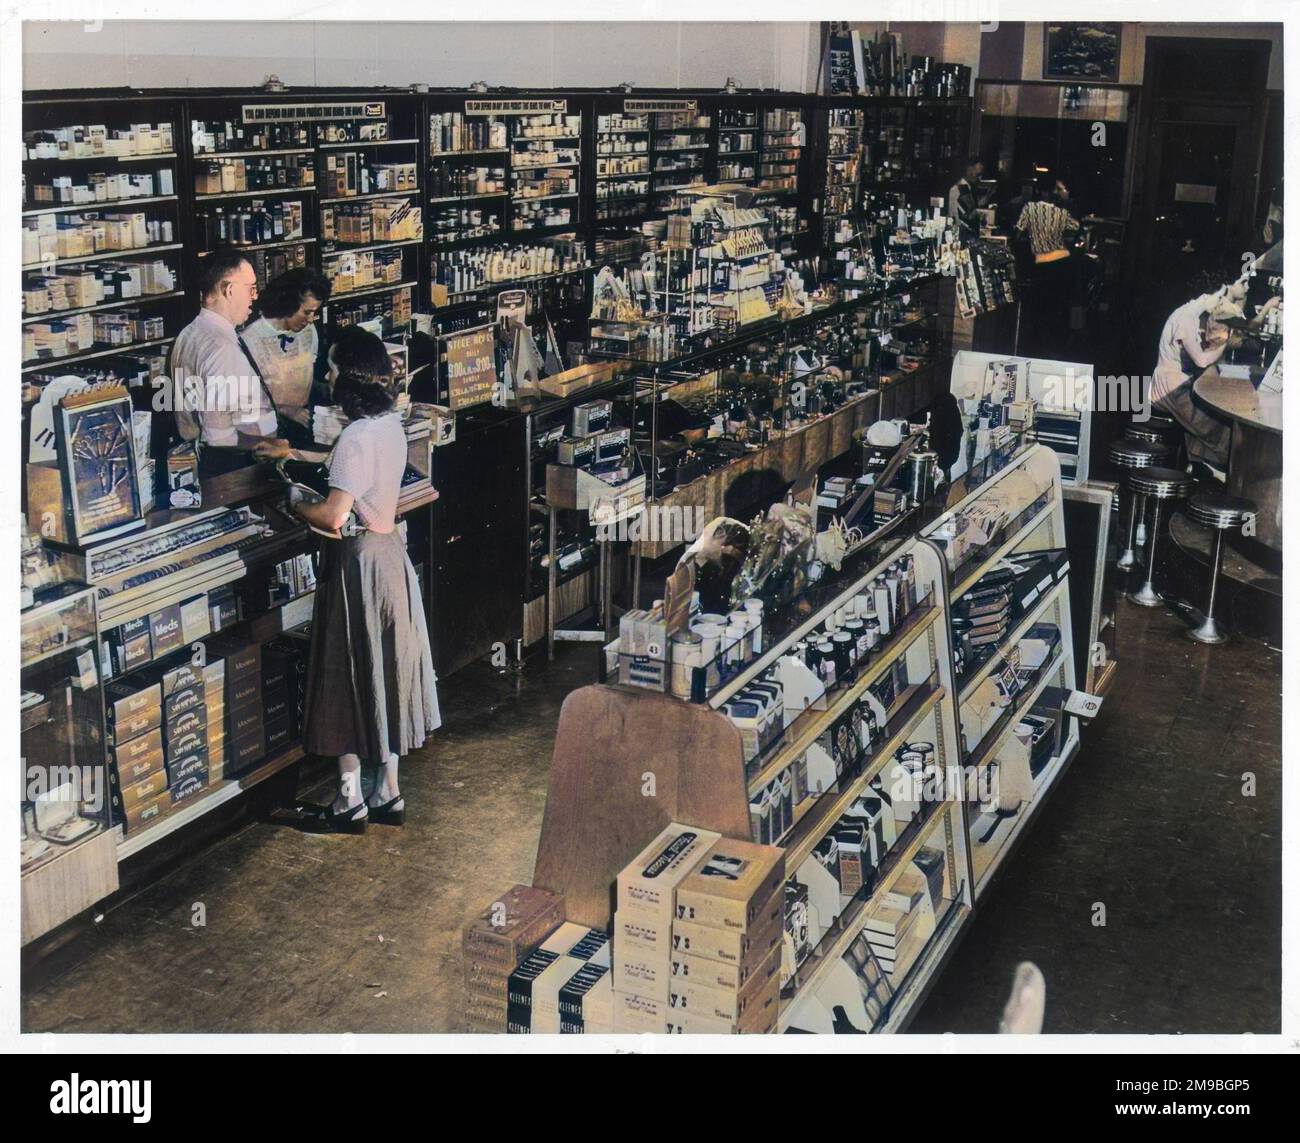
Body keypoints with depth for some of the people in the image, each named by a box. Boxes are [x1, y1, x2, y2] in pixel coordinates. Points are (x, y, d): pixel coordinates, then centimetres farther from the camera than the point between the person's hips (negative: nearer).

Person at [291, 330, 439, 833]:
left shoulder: (356, 438, -22)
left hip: (359, 562, -8)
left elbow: (334, 518, -25)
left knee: (350, 678, 3)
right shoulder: (391, 425, 4)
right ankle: (388, 792, 24)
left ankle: (350, 801, 13)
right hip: (390, 551, 8)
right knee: (387, 674, 14)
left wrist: (296, 502, -6)